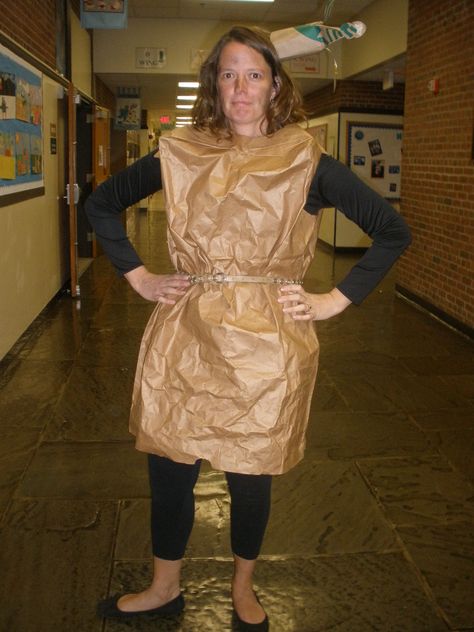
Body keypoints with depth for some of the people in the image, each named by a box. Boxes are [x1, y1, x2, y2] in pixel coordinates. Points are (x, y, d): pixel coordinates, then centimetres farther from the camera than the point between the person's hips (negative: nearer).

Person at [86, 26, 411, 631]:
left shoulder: (307, 162, -1)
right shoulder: (180, 155, 4)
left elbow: (392, 230, 2)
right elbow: (101, 204, 15)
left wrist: (334, 300, -4)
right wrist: (139, 277, 7)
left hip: (264, 343, -2)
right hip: (184, 338, 2)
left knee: (250, 477, 10)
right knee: (168, 470, 10)